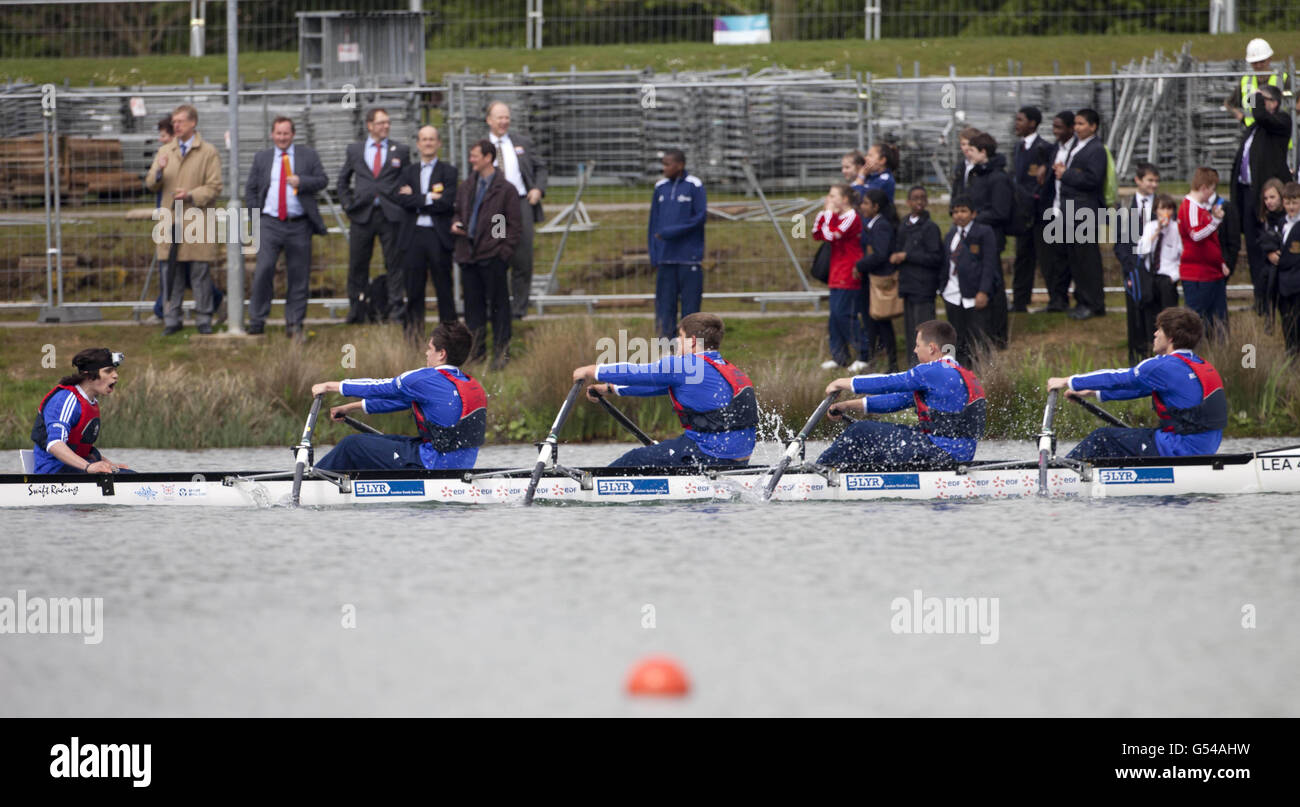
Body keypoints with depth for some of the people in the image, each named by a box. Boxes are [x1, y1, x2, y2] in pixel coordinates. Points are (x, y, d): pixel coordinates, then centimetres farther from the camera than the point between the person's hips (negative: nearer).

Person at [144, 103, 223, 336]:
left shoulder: (208, 153, 3)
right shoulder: (165, 152, 16)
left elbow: (214, 187, -2)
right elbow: (150, 184, 11)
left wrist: (192, 195, -16)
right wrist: (159, 171, -10)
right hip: (170, 221, 4)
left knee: (200, 273, -1)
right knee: (171, 275, 3)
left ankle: (204, 320, 6)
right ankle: (171, 320, 8)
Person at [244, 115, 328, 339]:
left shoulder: (308, 155, 7)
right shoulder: (262, 158, 11)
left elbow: (322, 180, 3)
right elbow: (250, 189, 14)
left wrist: (301, 182, -15)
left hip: (299, 226, 0)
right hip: (270, 224, 0)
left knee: (298, 277, 3)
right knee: (263, 270, -12)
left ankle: (294, 325, 10)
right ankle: (256, 322, -7)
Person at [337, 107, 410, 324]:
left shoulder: (401, 151, 7)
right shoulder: (354, 150, 11)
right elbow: (342, 180, 18)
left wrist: (404, 204, -1)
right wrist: (348, 204, 6)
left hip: (391, 215, -1)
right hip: (362, 215, 1)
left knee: (395, 264, -3)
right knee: (358, 265, 4)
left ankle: (396, 308, -1)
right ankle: (357, 310, 12)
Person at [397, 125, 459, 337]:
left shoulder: (448, 172, 3)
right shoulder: (409, 171, 13)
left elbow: (447, 202, -11)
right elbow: (402, 200, -2)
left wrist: (415, 199, -7)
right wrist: (429, 198, -12)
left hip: (439, 236, -3)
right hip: (413, 235, 3)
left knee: (444, 287, 0)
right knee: (414, 288, 3)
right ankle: (414, 330, 8)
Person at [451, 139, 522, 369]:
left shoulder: (505, 189, -4)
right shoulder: (466, 187, 13)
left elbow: (514, 225, -4)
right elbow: (458, 211, 26)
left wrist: (505, 251, -11)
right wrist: (455, 224, 4)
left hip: (492, 255, -5)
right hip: (468, 254, 6)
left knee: (498, 304, 1)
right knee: (473, 303, 10)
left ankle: (501, 351, 7)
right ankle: (476, 349, 18)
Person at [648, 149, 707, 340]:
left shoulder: (694, 186, -3)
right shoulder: (660, 188, 11)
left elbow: (701, 217, -8)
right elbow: (654, 222, 13)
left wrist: (672, 232, -13)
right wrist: (654, 255, 7)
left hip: (689, 258, -4)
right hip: (666, 258, 4)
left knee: (690, 302, -3)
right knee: (665, 300, 1)